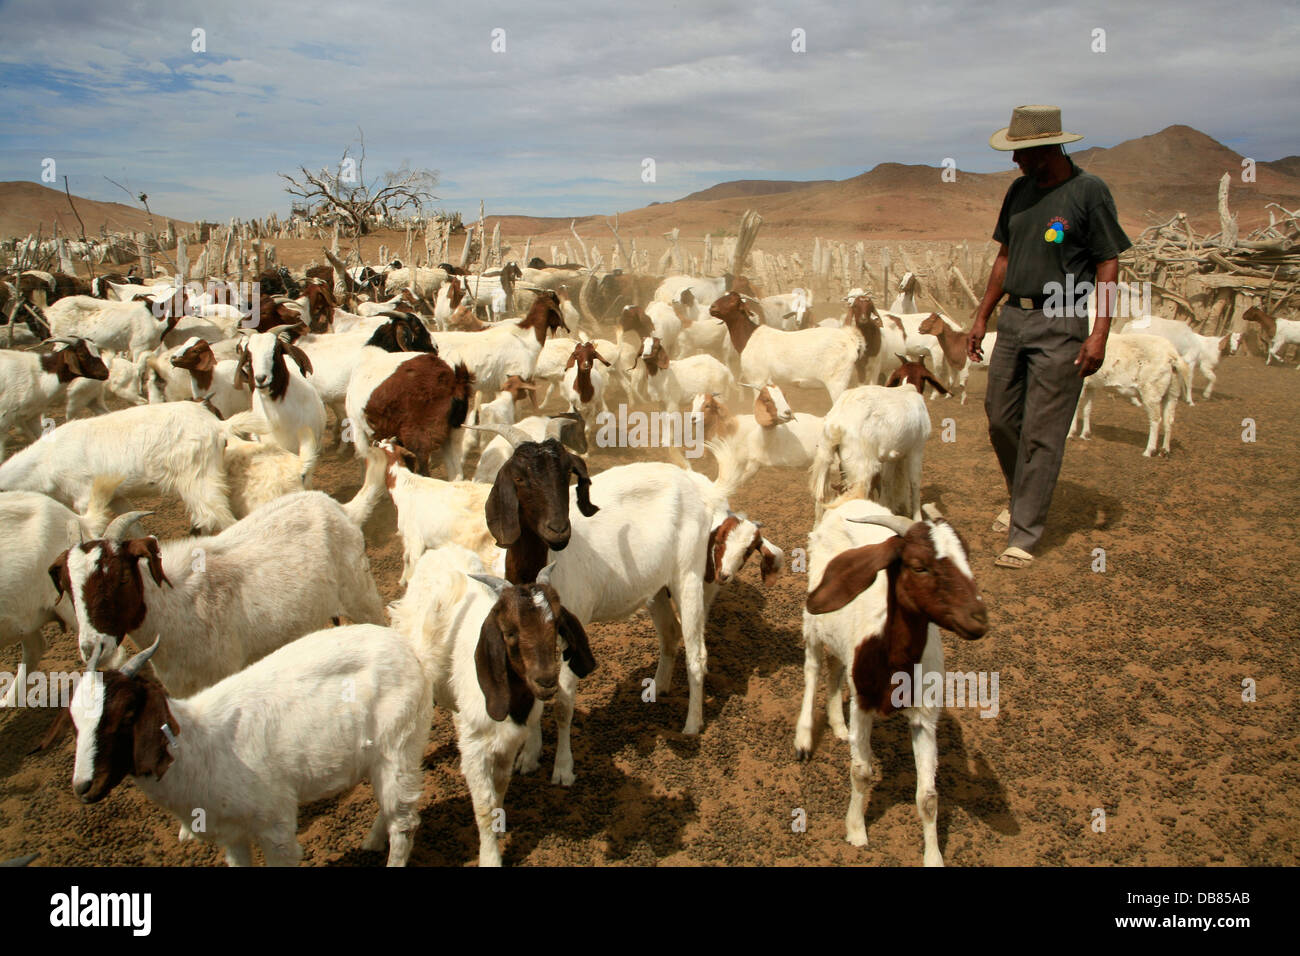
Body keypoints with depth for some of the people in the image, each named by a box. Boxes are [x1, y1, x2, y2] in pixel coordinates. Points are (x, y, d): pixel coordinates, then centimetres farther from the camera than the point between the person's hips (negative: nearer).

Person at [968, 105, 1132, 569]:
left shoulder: (1089, 191, -7)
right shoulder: (1020, 191, 10)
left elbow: (1108, 266, -7)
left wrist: (1099, 334, -14)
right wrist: (982, 317, 17)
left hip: (1060, 324, -6)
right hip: (1013, 318, 6)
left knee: (1042, 433, -4)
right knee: (1000, 419, 10)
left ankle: (1024, 536, 3)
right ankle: (1021, 500, 34)